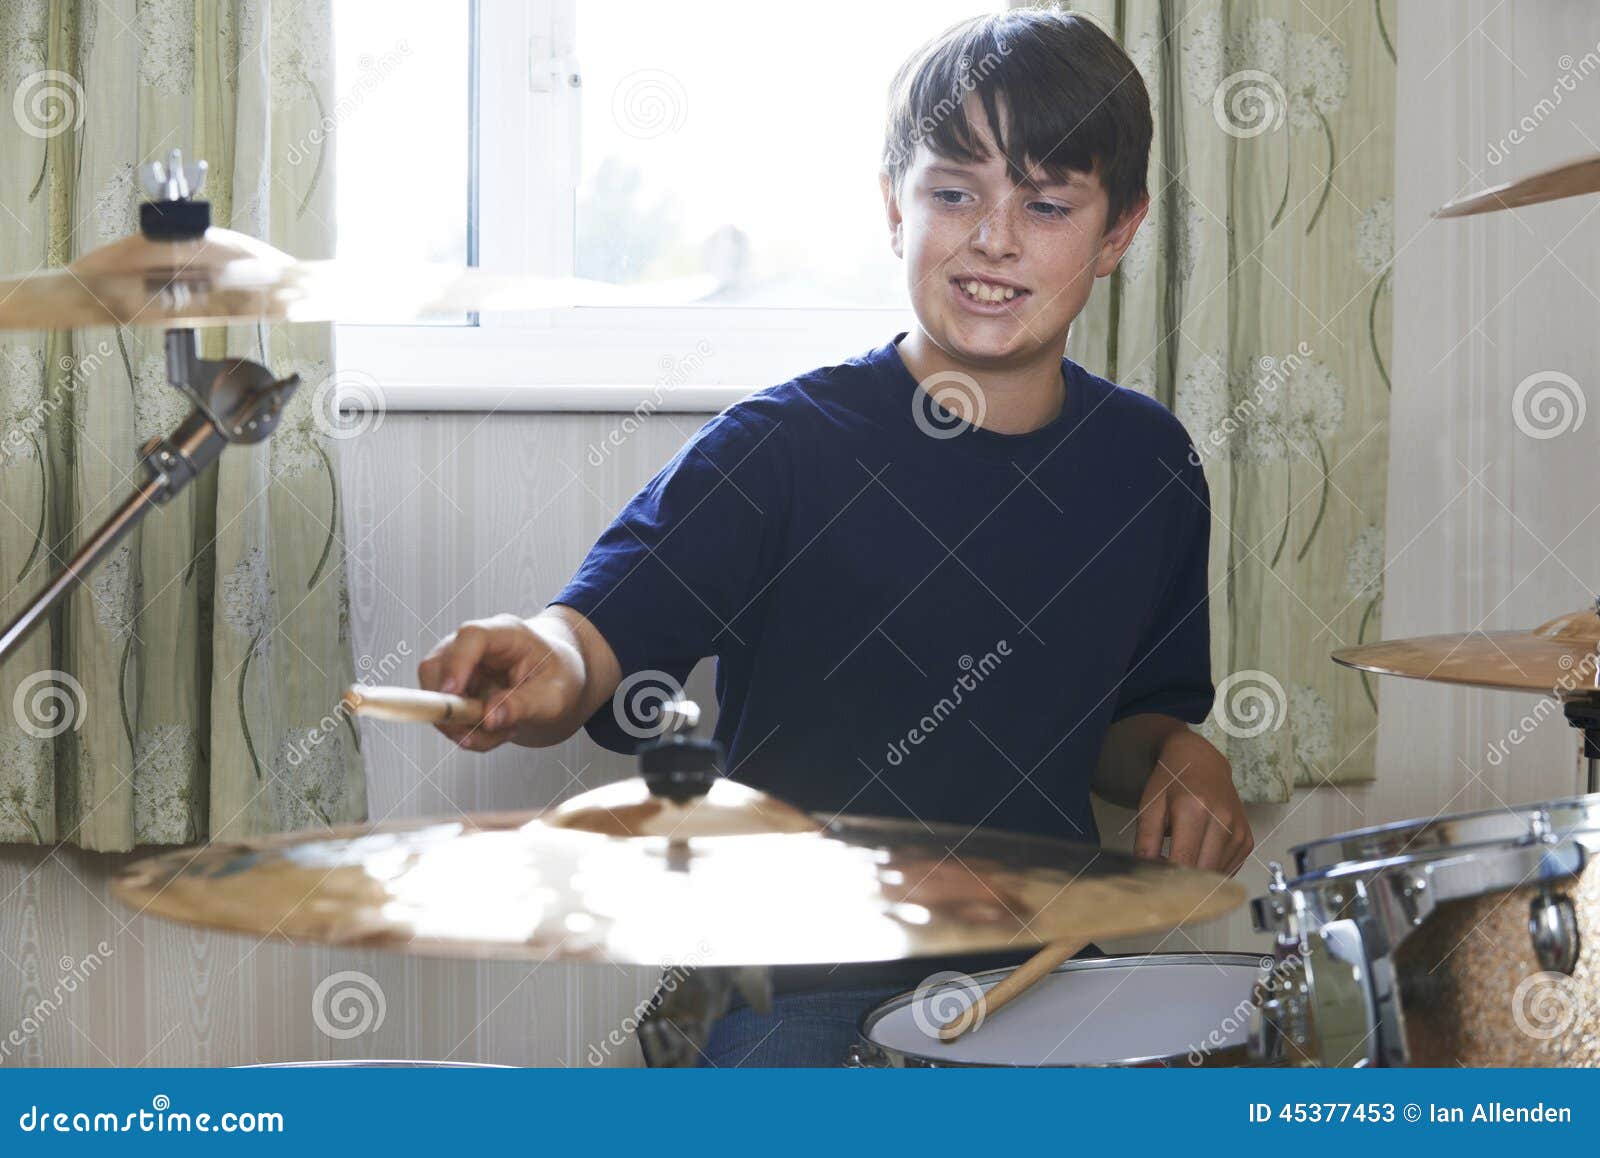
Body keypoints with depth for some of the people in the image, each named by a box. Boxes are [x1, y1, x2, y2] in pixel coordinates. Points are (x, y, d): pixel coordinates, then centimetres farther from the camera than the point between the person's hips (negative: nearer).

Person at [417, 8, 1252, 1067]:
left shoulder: (1146, 463, 6)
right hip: (798, 991, -4)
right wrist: (544, 666, -45)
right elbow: (603, 630, -23)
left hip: (1038, 971, 4)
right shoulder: (783, 445, -9)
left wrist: (1177, 760, -3)